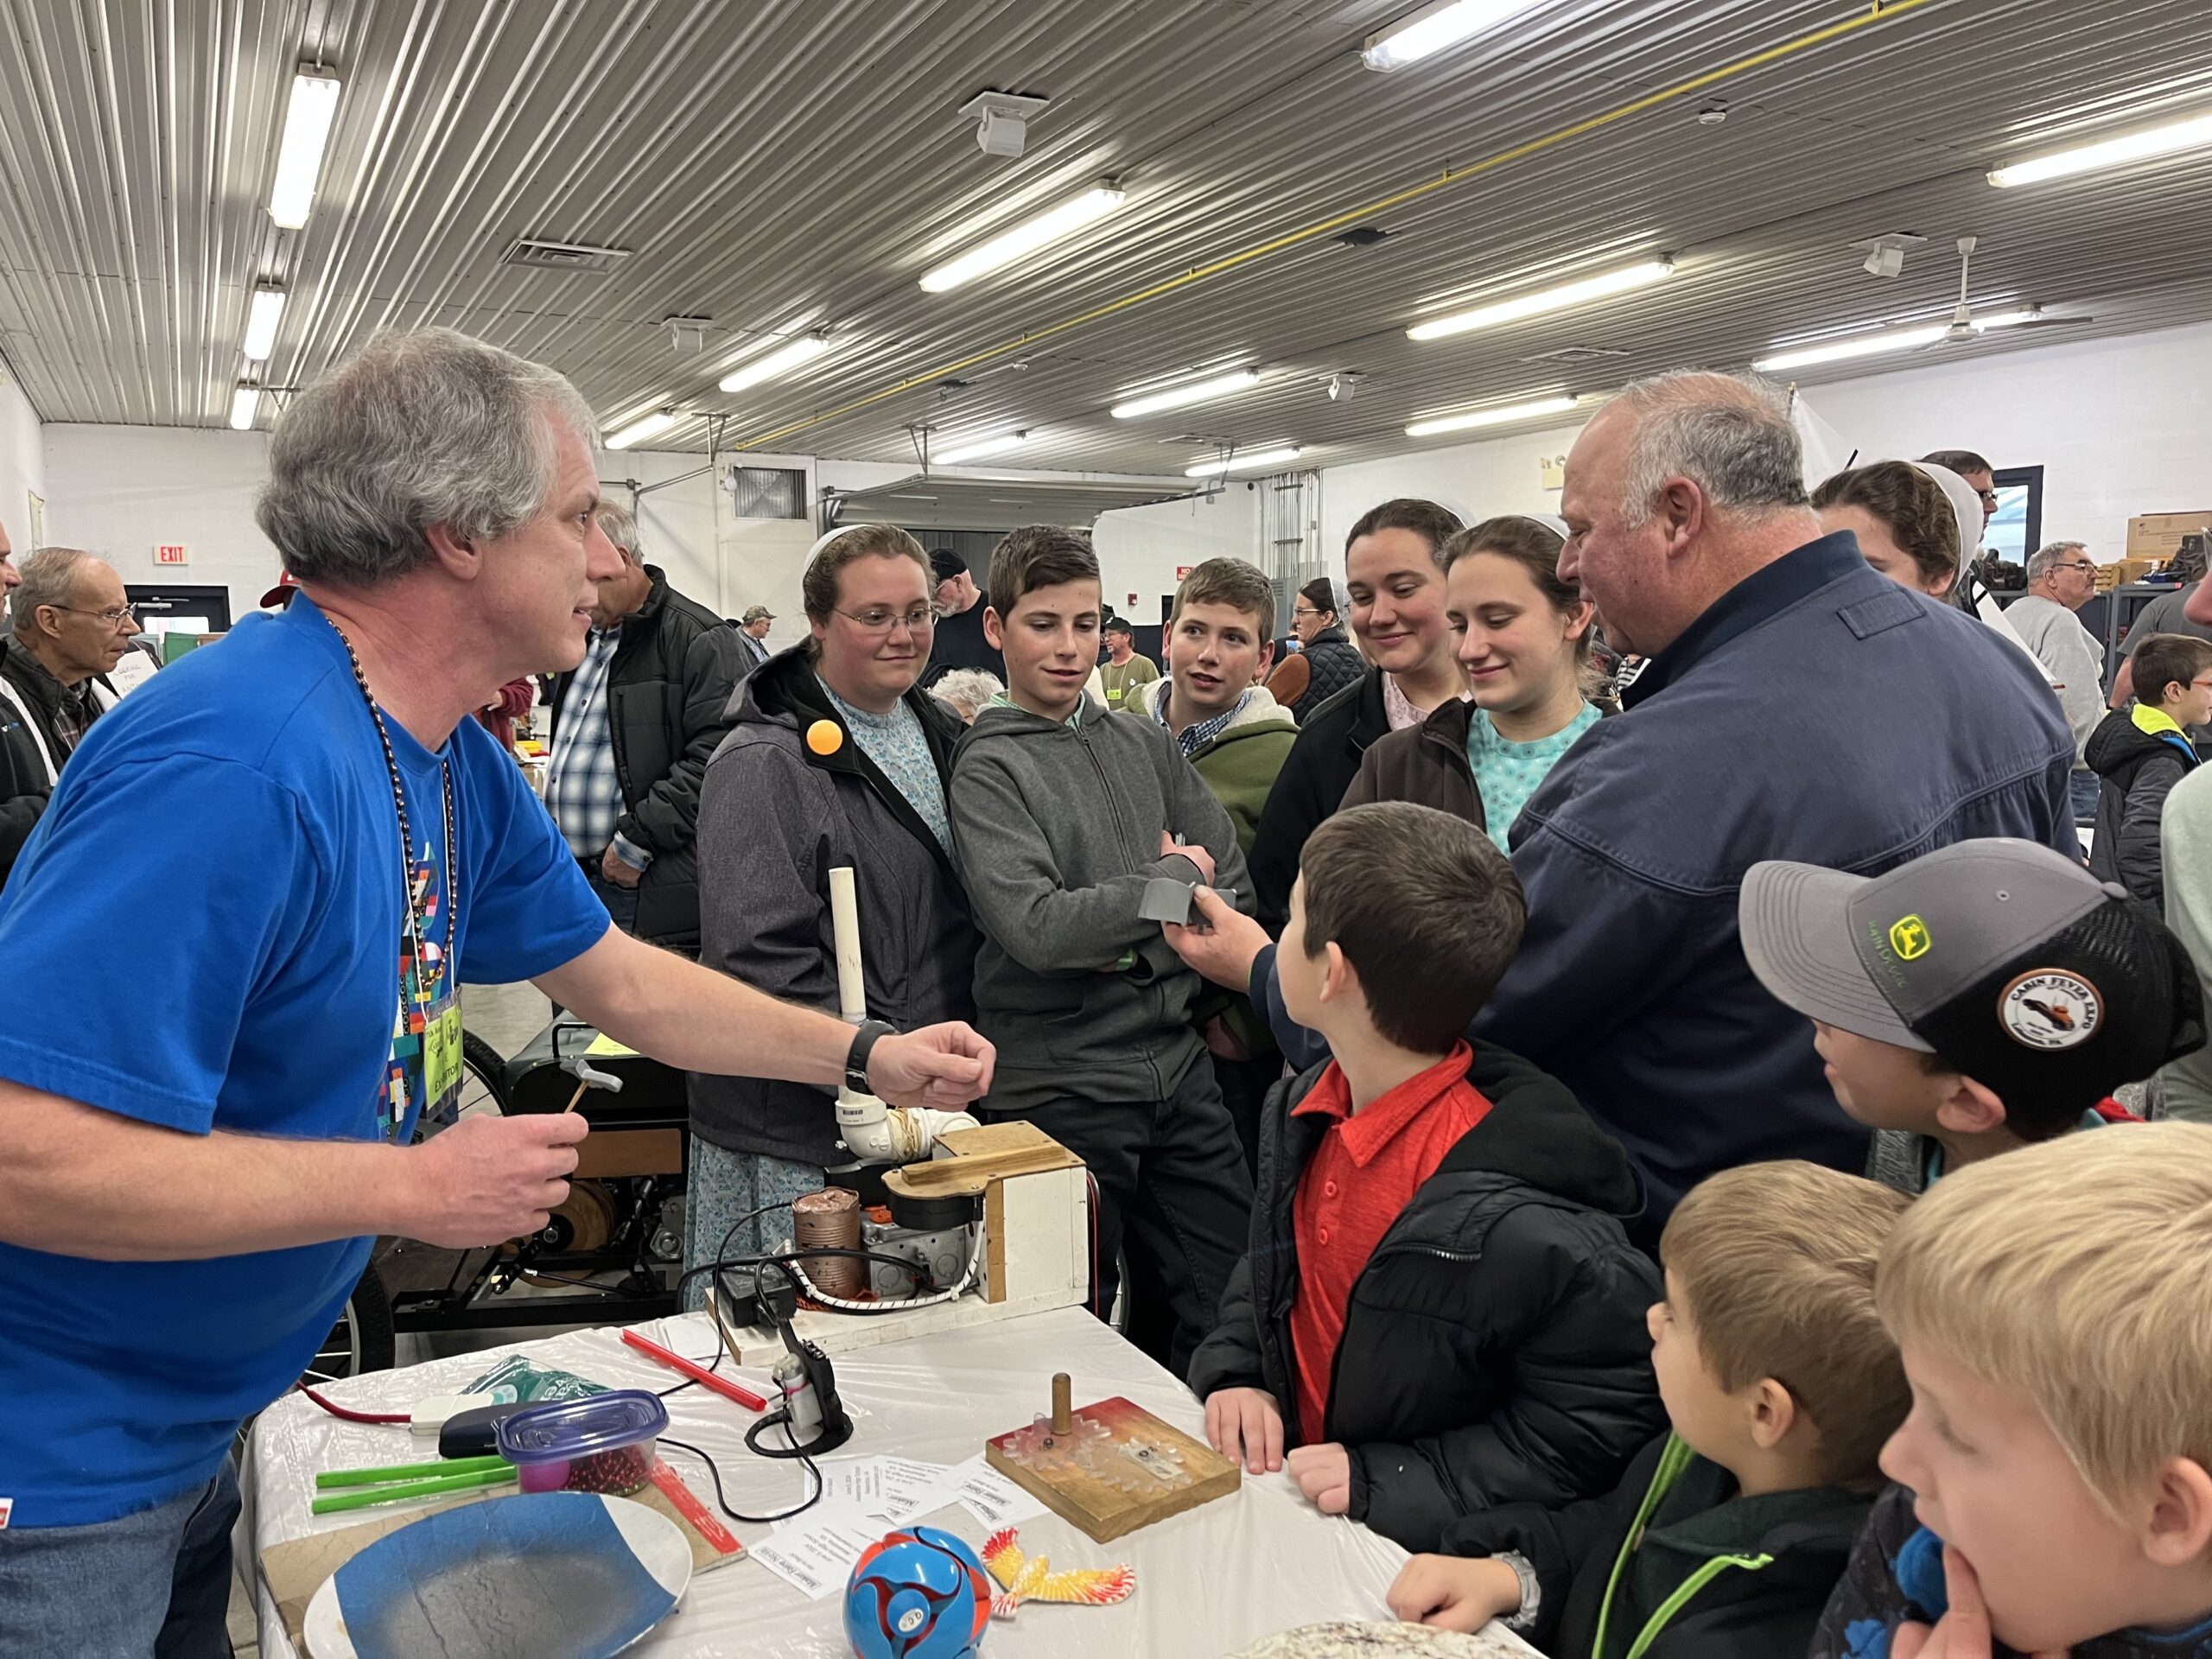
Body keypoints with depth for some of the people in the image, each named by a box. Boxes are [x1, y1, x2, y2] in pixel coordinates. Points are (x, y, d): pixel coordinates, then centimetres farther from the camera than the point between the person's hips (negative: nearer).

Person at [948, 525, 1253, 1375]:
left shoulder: (1145, 743, 10)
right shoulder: (989, 768, -7)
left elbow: (1230, 879, 9)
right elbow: (1038, 929, -20)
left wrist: (1146, 951, -7)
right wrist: (1172, 877, -10)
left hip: (1178, 1061, 5)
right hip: (1062, 1086, -5)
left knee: (1228, 1298, 12)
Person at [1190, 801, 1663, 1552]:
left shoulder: (1521, 1222, -28)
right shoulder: (1305, 1110, -2)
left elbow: (1592, 1434, -18)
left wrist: (1384, 1481, -20)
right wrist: (1234, 1372, -2)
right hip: (1282, 1483, 6)